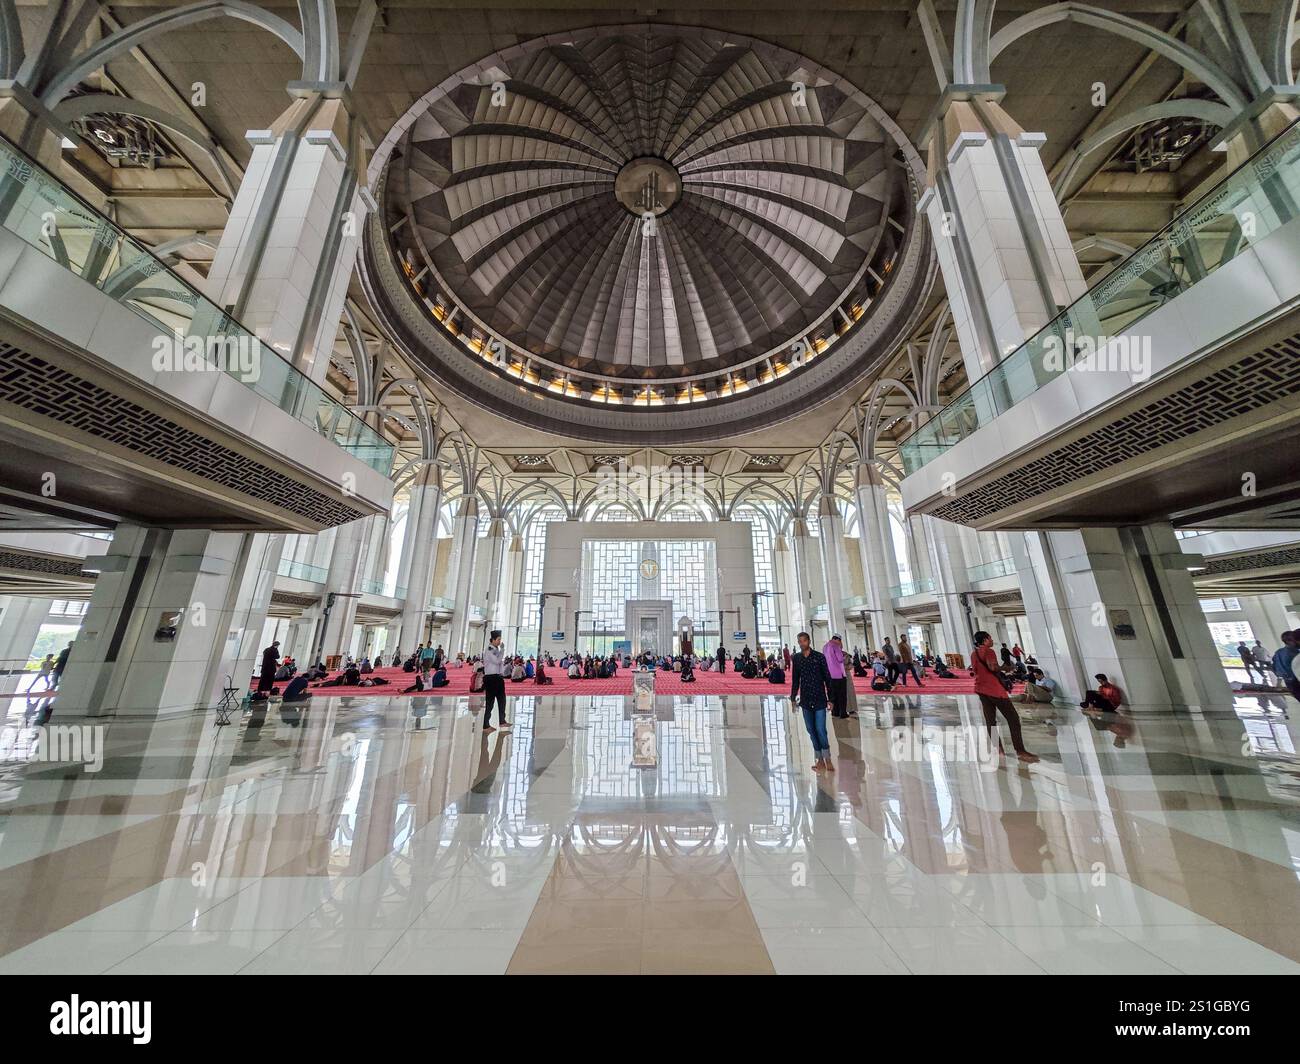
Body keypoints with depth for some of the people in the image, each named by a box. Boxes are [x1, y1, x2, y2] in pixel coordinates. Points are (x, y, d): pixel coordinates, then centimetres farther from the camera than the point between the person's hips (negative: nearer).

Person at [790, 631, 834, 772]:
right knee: (811, 730, 9)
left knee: (820, 730, -6)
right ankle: (820, 760, 21)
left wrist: (830, 698, -4)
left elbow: (827, 678, -2)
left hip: (819, 699, -3)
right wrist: (793, 697, 8)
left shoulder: (819, 657, -6)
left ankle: (827, 760, 11)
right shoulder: (796, 658, 2)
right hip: (805, 700, 3)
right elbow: (795, 680, 9)